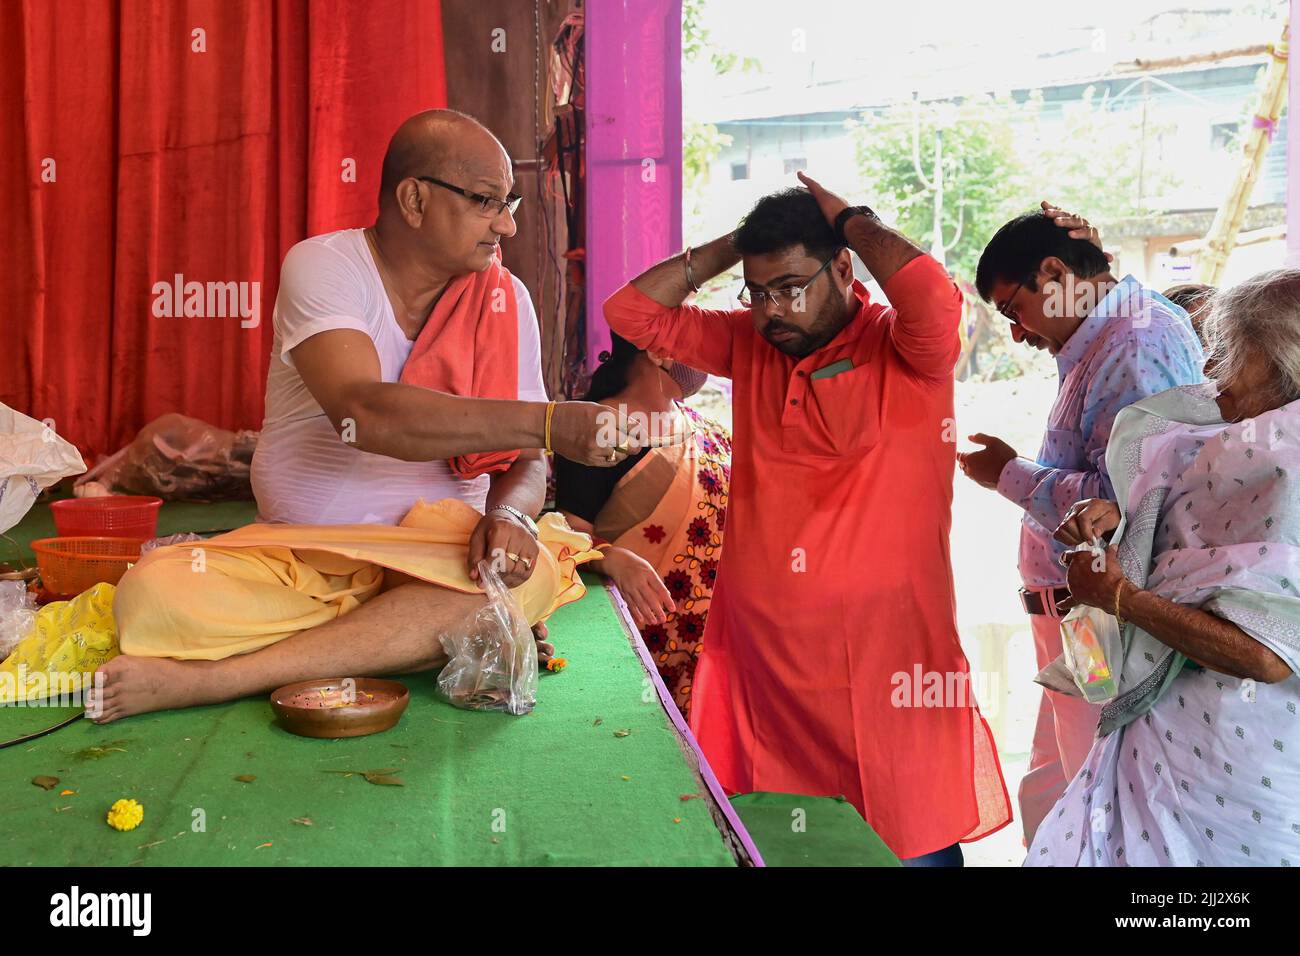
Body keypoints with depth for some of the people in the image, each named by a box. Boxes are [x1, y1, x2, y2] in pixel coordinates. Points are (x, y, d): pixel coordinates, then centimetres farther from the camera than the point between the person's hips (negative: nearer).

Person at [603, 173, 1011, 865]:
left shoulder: (902, 351, -5)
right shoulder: (750, 345, 10)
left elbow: (934, 299, -27)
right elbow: (630, 312, 9)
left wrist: (850, 219, -11)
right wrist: (732, 247, 4)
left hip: (886, 663, -4)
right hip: (758, 660, 5)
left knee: (917, 846, 5)